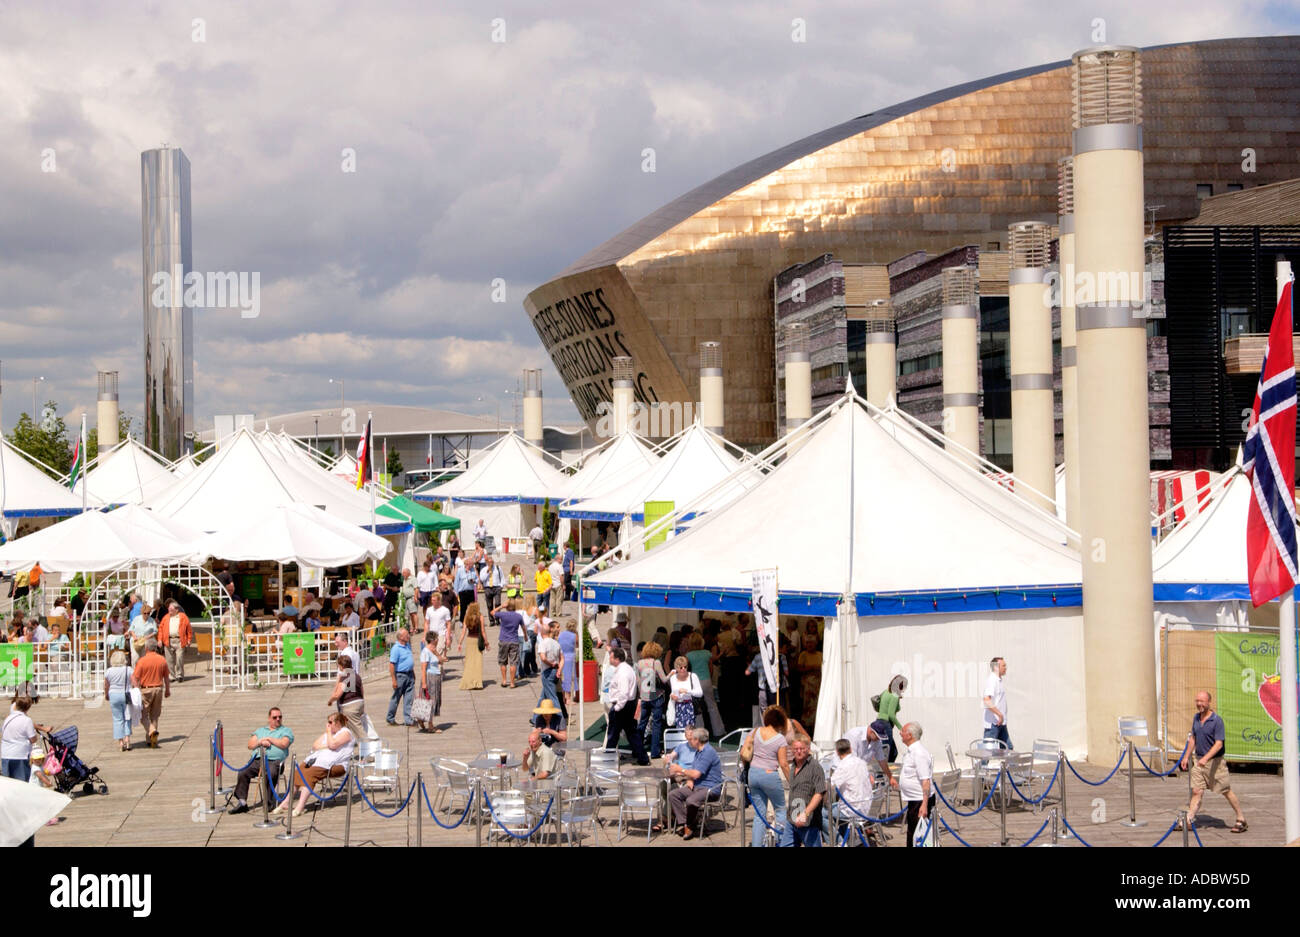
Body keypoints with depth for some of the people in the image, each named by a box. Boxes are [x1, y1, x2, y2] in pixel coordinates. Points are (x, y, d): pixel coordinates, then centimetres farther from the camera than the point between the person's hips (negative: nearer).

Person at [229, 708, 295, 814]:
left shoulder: (286, 730, 16)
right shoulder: (260, 730, 29)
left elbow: (284, 744, -3)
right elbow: (250, 745, 17)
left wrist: (268, 739, 4)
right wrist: (261, 742, -2)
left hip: (274, 761, -4)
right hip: (257, 760, 4)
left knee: (270, 775, -37)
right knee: (242, 773, -23)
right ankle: (242, 802, -24)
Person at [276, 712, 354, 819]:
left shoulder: (346, 733, 3)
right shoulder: (327, 733, 29)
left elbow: (333, 744, -13)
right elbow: (315, 746, 19)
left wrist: (329, 731, 0)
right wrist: (327, 746, 1)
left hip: (336, 765, -8)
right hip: (318, 759, 8)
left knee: (309, 774, -31)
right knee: (298, 773, -16)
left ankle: (300, 807, -38)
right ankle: (286, 802, -19)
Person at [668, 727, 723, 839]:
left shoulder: (708, 752, -16)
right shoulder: (698, 751, 18)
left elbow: (696, 774, -21)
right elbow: (692, 770, 24)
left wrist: (681, 770, -6)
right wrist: (689, 780, 1)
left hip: (711, 789, -10)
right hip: (697, 786, 10)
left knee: (691, 801, -35)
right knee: (672, 795, -6)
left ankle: (690, 827, -12)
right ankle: (682, 823, -12)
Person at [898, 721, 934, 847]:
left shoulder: (919, 753, -22)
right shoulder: (912, 751, 11)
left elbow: (925, 780, -26)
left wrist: (924, 805, -29)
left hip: (921, 800, -11)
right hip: (914, 800, 11)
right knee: (912, 833, 18)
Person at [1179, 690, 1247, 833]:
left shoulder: (1217, 720, -15)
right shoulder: (1196, 718, 7)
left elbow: (1219, 744, -20)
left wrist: (1205, 758, -30)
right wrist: (1186, 757, 19)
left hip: (1215, 762, -6)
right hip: (1199, 761, 6)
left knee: (1227, 791, 2)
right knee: (1196, 791, 1)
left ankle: (1242, 821, 13)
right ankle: (1188, 820, -1)